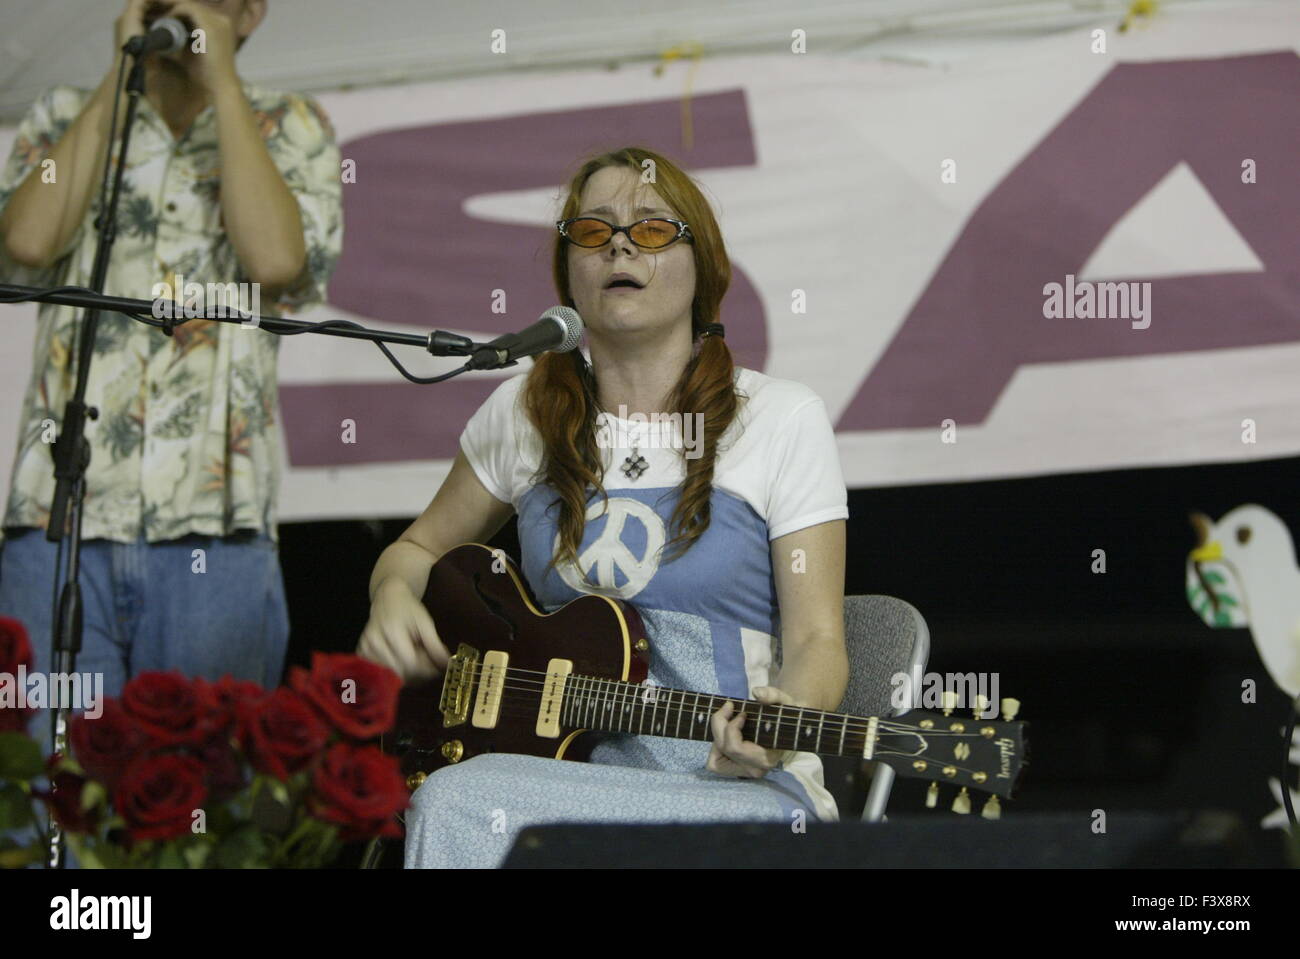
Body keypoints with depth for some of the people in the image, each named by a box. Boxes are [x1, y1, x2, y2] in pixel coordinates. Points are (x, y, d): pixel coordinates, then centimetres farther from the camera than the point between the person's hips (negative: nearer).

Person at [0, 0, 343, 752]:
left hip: (213, 527, -1)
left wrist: (220, 79, -2)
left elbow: (275, 259, -9)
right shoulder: (67, 120, 17)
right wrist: (121, 77, 1)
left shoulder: (287, 130, 13)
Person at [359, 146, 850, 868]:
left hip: (737, 782, -4)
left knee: (462, 804, -32)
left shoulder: (783, 420, 2)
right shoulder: (525, 412, 13)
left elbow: (816, 640, -1)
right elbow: (421, 548, 28)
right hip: (569, 766, 4)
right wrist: (394, 598, 3)